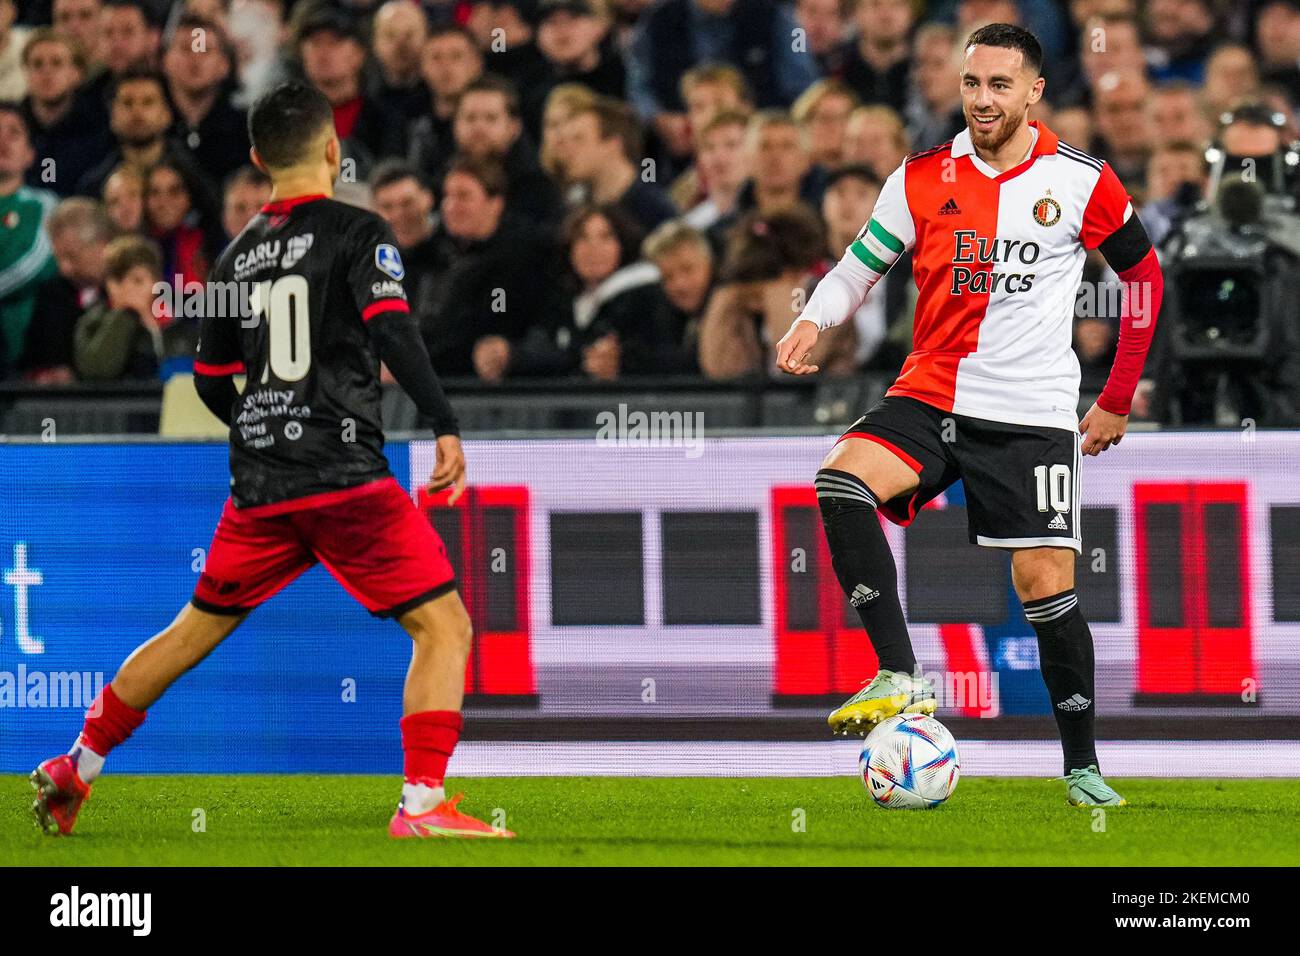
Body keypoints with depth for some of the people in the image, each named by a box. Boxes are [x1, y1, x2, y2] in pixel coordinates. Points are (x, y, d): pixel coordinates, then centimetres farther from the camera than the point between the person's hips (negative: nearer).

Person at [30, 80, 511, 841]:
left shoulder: (240, 254, 15)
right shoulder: (357, 233, -3)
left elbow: (211, 383, 21)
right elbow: (391, 329, -18)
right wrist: (447, 427, -18)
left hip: (259, 485, 6)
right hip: (346, 477, -6)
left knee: (198, 629, 22)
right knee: (445, 627, -3)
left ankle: (77, 768, 26)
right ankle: (422, 804, -16)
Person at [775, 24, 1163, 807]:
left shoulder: (1082, 182, -1)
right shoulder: (922, 179, 3)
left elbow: (1144, 276, 10)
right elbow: (857, 269, 9)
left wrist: (1118, 400, 10)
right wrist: (813, 322, -13)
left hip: (1034, 415, -2)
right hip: (931, 397, 2)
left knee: (1047, 584, -6)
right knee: (841, 481, -26)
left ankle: (1083, 767, 8)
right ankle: (901, 678, -26)